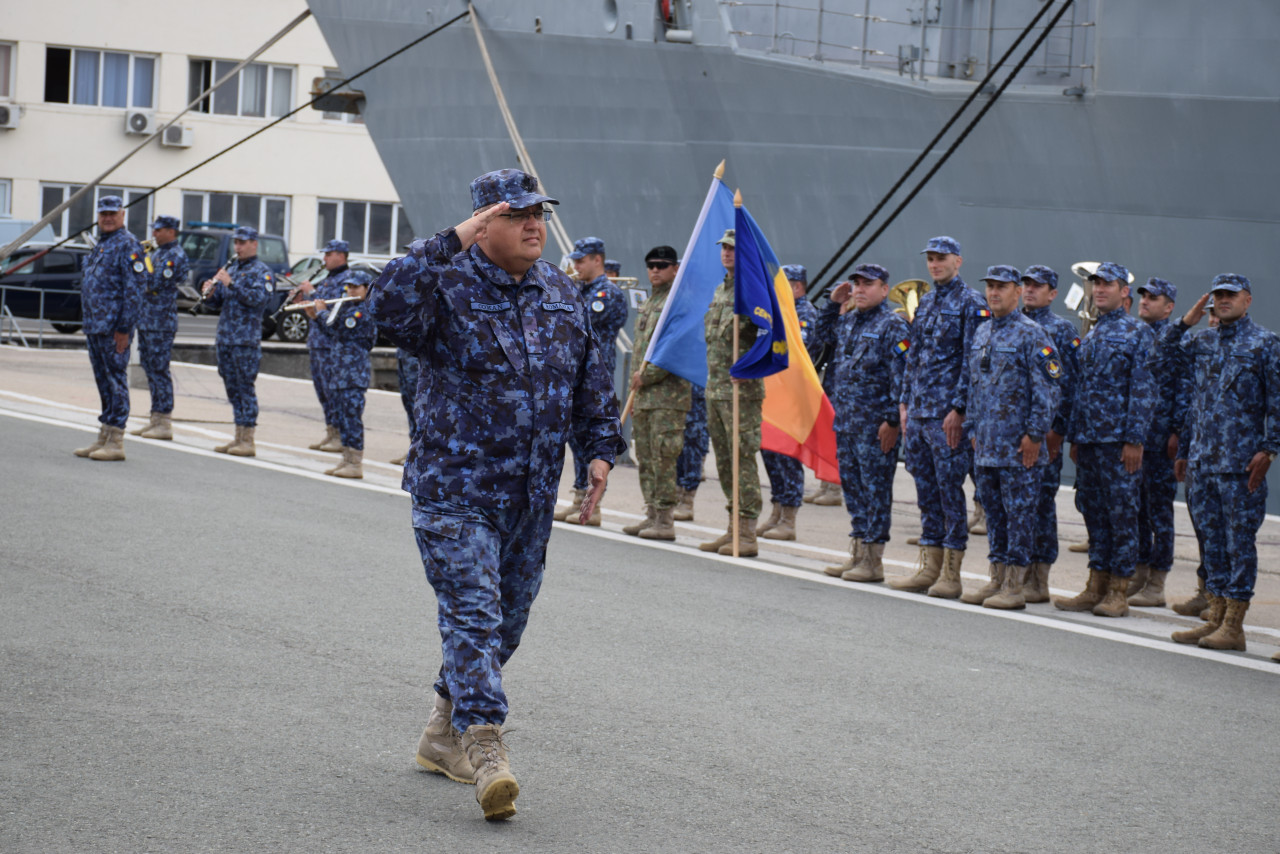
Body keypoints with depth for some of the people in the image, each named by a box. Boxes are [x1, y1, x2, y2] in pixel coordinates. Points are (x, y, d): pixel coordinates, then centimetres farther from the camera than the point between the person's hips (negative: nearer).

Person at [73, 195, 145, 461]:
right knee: (103, 381, 13)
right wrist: (88, 324, 19)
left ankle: (115, 443, -4)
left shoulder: (127, 245, -9)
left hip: (113, 327, -9)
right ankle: (103, 438, 18)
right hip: (94, 327, 9)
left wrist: (123, 329, -19)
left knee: (116, 380, -6)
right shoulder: (101, 245, 19)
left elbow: (134, 289, -16)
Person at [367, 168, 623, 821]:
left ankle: (443, 734, 30)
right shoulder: (448, 288, -10)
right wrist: (449, 243, -33)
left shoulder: (563, 296, 11)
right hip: (455, 491, -7)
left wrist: (601, 448, 10)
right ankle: (486, 751, -19)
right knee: (473, 613, -15)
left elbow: (591, 381, 19)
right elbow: (388, 307, -31)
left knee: (508, 619, 14)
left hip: (532, 497, 7)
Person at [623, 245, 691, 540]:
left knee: (662, 458, -10)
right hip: (643, 393, 9)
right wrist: (637, 377, 14)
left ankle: (665, 521, -8)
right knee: (645, 458, 11)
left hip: (668, 394, -9)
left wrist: (647, 375, -16)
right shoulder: (648, 302, 20)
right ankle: (652, 515, 18)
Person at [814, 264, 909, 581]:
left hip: (875, 421, -8)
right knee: (851, 484, 12)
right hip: (845, 418, 8)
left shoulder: (893, 325, -10)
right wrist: (833, 304, 16)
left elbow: (900, 376, -14)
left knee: (875, 487, -3)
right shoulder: (848, 320, 13)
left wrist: (892, 420, -18)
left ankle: (873, 560, 1)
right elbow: (821, 338, 30)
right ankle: (857, 553, 19)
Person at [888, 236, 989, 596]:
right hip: (918, 412, 8)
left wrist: (959, 409, -17)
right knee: (926, 489, 9)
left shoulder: (971, 303, -6)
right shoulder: (925, 303, 16)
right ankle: (929, 567, 15)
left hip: (948, 415, -8)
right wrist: (906, 403, 14)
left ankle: (951, 574, -1)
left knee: (950, 488, -5)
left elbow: (973, 360, -12)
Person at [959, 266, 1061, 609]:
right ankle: (996, 580, 19)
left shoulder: (1031, 334, -9)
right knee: (993, 512, 12)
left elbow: (1048, 390, -13)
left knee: (1019, 513, -3)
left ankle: (1014, 587, 0)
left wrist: (1034, 435, -16)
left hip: (1018, 447, -8)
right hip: (986, 445, 8)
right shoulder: (982, 333, 15)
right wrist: (974, 430, 17)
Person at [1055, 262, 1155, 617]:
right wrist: (1074, 437, 14)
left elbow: (1143, 390, -10)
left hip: (1119, 440, -7)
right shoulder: (1089, 336, 16)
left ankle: (1119, 592, 2)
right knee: (1093, 511, 9)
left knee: (1122, 513, -2)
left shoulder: (1138, 332, -4)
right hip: (1088, 438, 7)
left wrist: (1134, 439, -16)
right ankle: (1096, 587, 14)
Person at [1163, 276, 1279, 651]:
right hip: (1202, 460, 6)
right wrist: (1186, 321, 10)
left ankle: (1233, 626, -1)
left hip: (1241, 463, -6)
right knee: (1213, 539, 10)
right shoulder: (1201, 342, 13)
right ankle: (1215, 618, 16)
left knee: (1240, 542, -2)